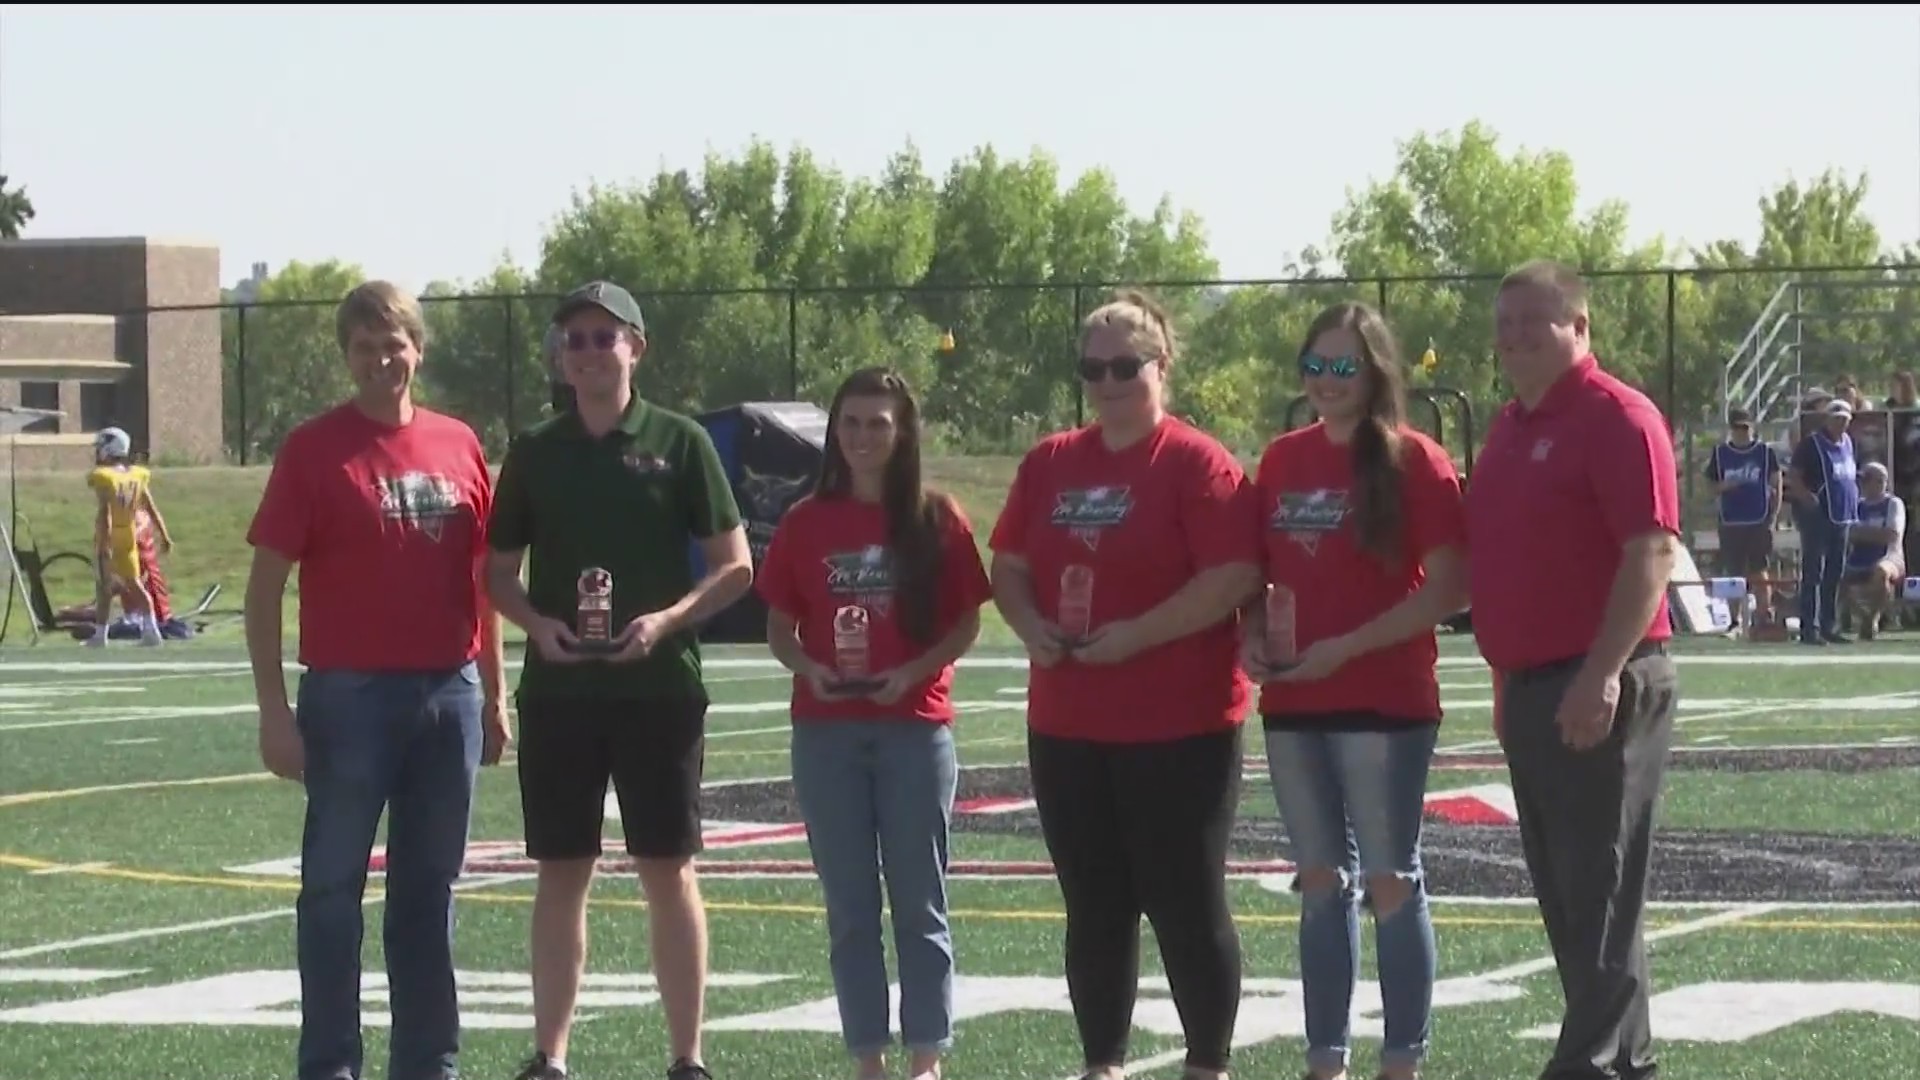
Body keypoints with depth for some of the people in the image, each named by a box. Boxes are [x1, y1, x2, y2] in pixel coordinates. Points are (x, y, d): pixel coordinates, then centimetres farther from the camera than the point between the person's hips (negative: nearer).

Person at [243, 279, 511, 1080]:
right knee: (334, 887, 0)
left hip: (448, 695, 4)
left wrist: (494, 693, 14)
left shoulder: (457, 447, 8)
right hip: (349, 697, -4)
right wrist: (274, 708, -11)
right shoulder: (314, 450, -4)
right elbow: (265, 585, -5)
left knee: (430, 888, 10)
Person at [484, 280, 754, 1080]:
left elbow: (736, 568, 0)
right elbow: (498, 573, 12)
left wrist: (667, 621, -15)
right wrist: (536, 624, -8)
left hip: (660, 689, -2)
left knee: (669, 871, 0)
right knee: (561, 873, 5)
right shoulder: (534, 451, 7)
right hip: (558, 692, 2)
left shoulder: (678, 443, 0)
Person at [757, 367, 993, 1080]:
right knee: (849, 906, 5)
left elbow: (966, 623, 0)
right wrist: (810, 667, -12)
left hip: (915, 727, -2)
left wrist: (913, 672, -15)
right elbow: (779, 627, 8)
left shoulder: (937, 520, -1)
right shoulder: (806, 524, 5)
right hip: (826, 732, 2)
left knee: (919, 902, 1)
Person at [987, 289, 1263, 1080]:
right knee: (1093, 906, 11)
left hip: (1179, 725, -6)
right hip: (1066, 724, 6)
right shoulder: (1050, 463, 11)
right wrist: (1030, 626, -5)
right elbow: (1009, 567, 16)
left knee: (1187, 903, 0)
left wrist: (1137, 635, -21)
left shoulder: (1197, 464, -8)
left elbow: (1233, 577, -17)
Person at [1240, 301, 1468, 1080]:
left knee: (1391, 882, -1)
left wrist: (1348, 646, -18)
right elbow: (1257, 574, 16)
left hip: (1385, 703, -5)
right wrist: (1254, 637, -4)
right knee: (1321, 883, 10)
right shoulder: (1282, 462, 8)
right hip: (1293, 704, 5)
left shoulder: (1414, 462, -8)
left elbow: (1448, 590, -13)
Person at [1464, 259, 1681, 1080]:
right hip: (1530, 687, 9)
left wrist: (1603, 674, -25)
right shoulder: (1510, 427, 16)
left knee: (1599, 889, -7)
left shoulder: (1616, 418, -12)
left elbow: (1652, 552, -19)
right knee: (1563, 890, 12)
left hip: (1599, 690, -9)